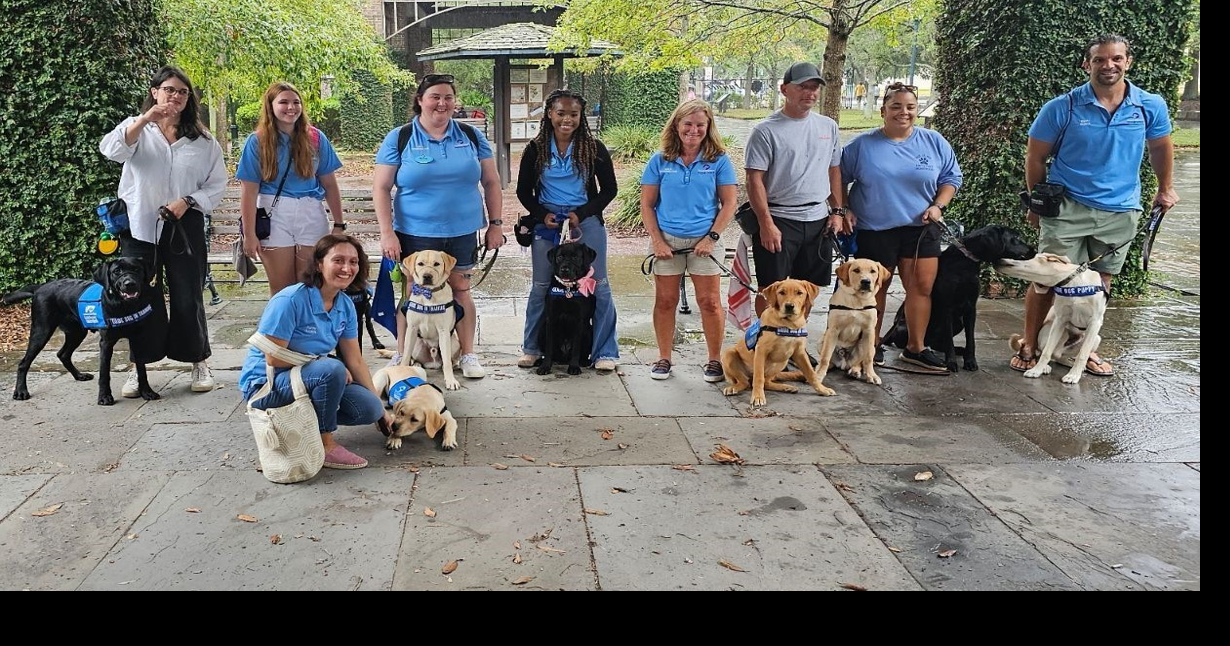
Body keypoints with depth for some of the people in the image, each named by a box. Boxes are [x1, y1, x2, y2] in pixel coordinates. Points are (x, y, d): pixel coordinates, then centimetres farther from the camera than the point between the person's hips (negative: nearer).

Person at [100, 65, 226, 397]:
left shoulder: (202, 139, 7)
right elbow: (111, 149, -16)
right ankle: (138, 366, 15)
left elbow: (217, 184, 4)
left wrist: (187, 201, -12)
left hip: (185, 228, 0)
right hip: (139, 226, 0)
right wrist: (145, 120, -26)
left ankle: (199, 362, 19)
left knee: (188, 299, 5)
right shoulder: (136, 128, 5)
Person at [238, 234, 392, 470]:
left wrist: (381, 410, 3)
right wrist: (321, 361, -15)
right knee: (331, 369, -34)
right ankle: (325, 445, -14)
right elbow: (273, 359, -22)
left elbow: (355, 362, 4)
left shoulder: (345, 305, -1)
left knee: (370, 408, -11)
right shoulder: (291, 300, -23)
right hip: (264, 384, -7)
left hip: (311, 378, 7)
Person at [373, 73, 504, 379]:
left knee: (461, 290, 10)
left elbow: (491, 182, 10)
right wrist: (387, 233, -10)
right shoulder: (399, 138, -3)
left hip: (462, 233, 2)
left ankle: (468, 354, 22)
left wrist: (495, 224, 5)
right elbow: (381, 188, -3)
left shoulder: (471, 136, 5)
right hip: (415, 234, -2)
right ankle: (402, 357, 18)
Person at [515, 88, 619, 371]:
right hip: (547, 222, 1)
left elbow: (609, 189, 1)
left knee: (598, 284, 0)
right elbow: (523, 191, 7)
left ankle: (605, 351, 10)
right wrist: (542, 214, -10)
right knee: (541, 286, 11)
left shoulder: (593, 148, -3)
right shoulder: (535, 149, 1)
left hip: (586, 221, -1)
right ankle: (532, 347, 24)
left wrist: (582, 214, -11)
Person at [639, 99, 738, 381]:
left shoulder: (719, 160, 1)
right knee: (665, 301, 6)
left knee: (710, 302, 0)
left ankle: (714, 360, 13)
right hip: (667, 240, 1)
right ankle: (663, 358, 18)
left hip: (703, 241, -1)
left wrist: (712, 237, -8)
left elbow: (729, 203, 1)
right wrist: (656, 240, -5)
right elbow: (647, 205, 4)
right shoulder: (660, 161, 3)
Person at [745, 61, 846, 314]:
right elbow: (755, 180, -11)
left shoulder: (828, 126, 10)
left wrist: (838, 211, 9)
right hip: (778, 220, -5)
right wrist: (766, 224, -17)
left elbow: (834, 171, 17)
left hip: (818, 220, 6)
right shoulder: (766, 130, -8)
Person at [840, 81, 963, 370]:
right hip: (874, 230, -2)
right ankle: (873, 346, 21)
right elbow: (839, 178, 8)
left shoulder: (933, 142, 4)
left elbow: (951, 178, 11)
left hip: (920, 228, 2)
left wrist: (938, 206, -4)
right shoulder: (863, 144, -1)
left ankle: (916, 348, 12)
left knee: (922, 286, -2)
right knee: (876, 289, 7)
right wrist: (844, 209, -2)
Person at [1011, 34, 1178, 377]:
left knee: (1100, 283, 12)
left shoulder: (1151, 107, -3)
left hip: (1120, 211, 3)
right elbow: (1035, 157, -1)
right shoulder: (1062, 108, -11)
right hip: (1067, 208, -3)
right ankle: (1029, 347, 13)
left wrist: (1165, 188, 22)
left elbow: (1160, 147, 16)